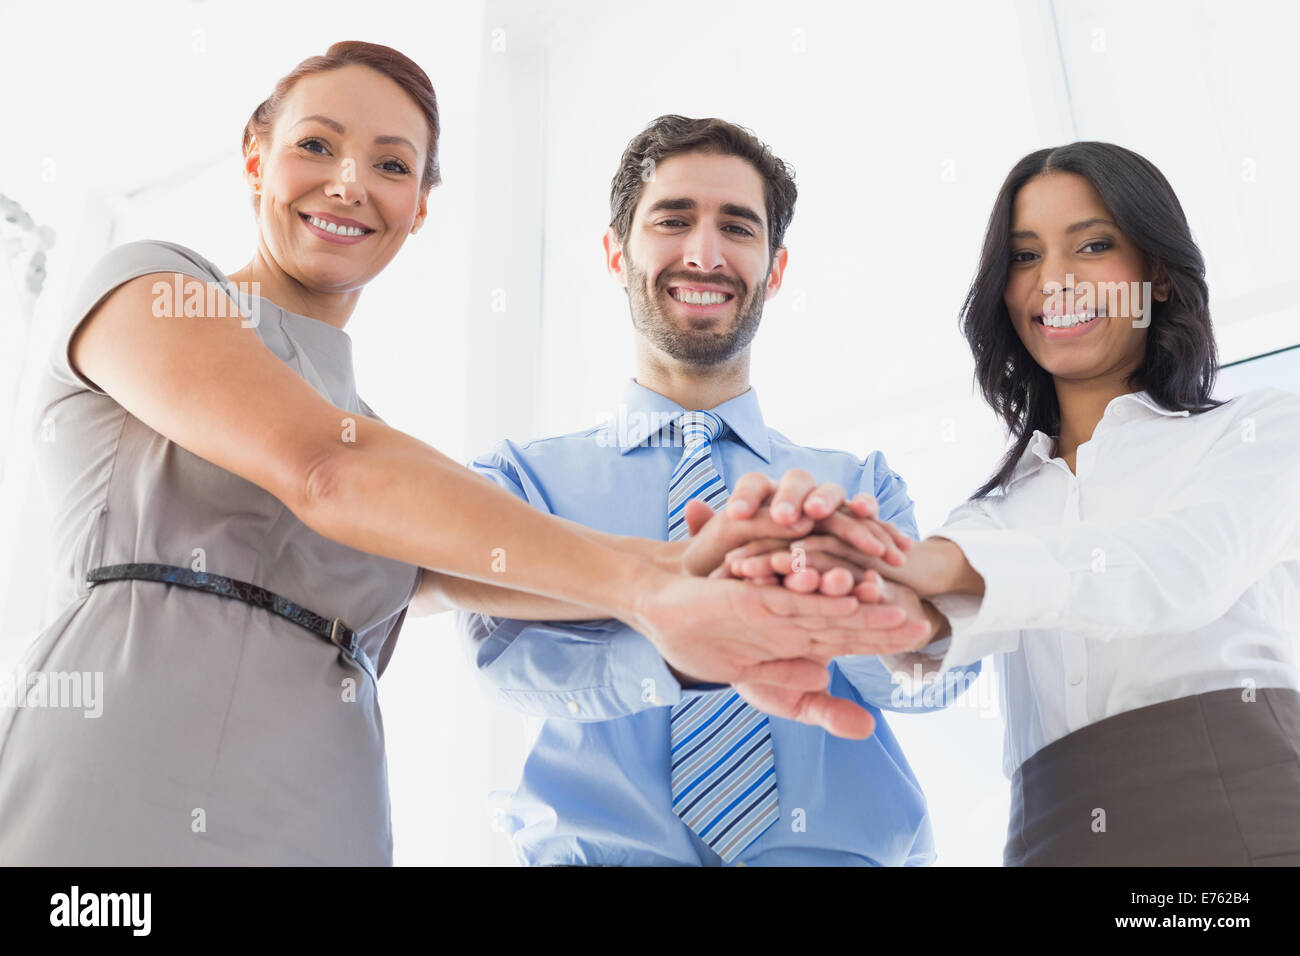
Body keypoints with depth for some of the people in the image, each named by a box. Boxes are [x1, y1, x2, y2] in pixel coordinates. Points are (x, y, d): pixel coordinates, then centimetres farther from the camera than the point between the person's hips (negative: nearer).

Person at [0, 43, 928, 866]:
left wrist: (696, 566, -17)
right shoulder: (142, 286, 4)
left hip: (328, 829, 5)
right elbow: (323, 471, -13)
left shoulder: (378, 431, 21)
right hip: (114, 811, -5)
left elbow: (489, 566, 3)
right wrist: (648, 591, -20)